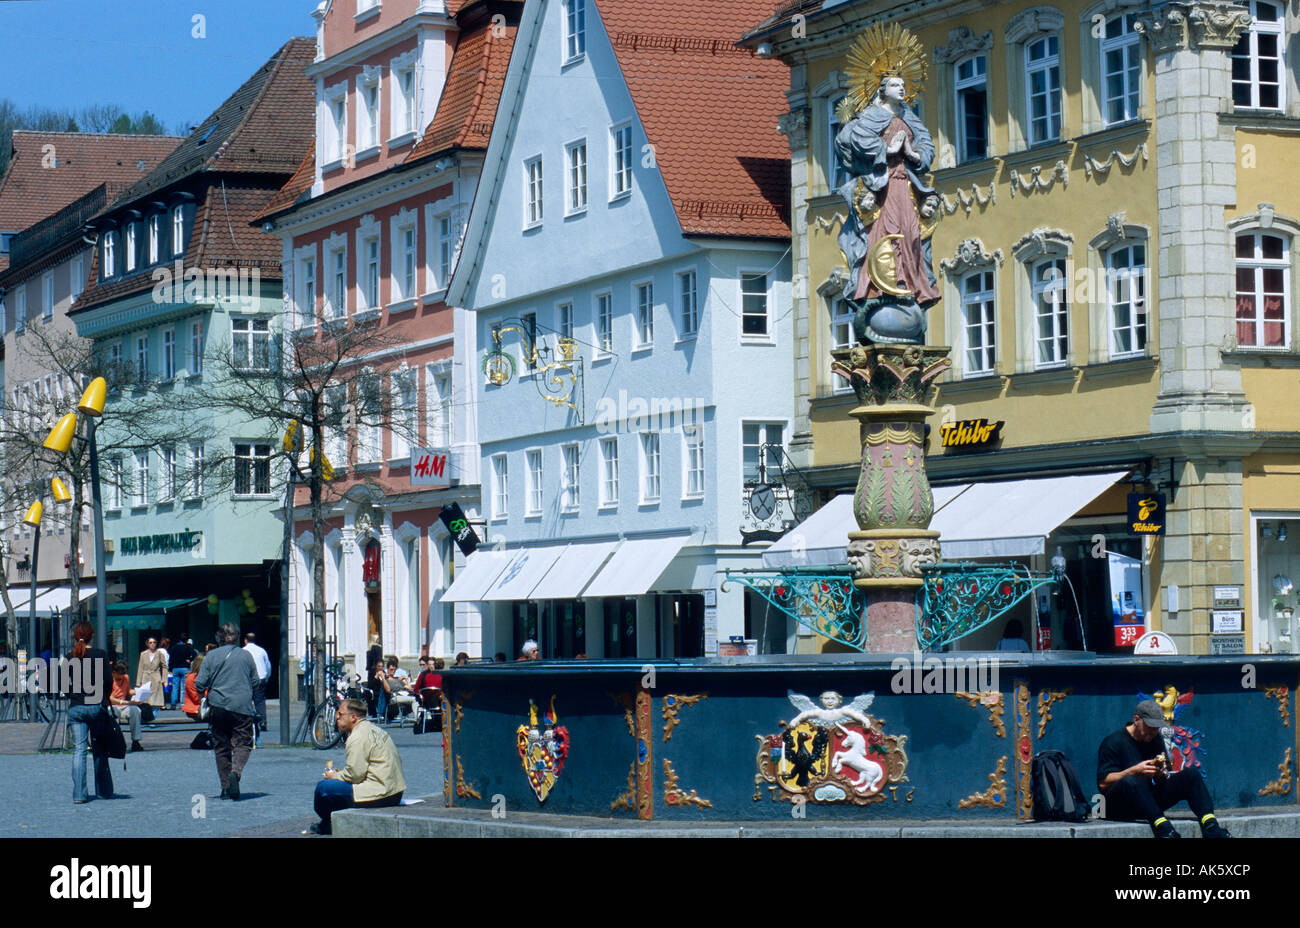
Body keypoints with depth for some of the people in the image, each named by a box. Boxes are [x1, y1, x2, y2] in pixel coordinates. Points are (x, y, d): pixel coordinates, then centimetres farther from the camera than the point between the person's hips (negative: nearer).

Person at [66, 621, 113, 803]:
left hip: (76, 707, 1)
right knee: (100, 751, 11)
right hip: (96, 706, -1)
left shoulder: (70, 657, 1)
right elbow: (107, 681, -4)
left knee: (78, 750, 0)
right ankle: (104, 791, 18)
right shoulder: (101, 655, -4)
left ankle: (79, 793, -8)